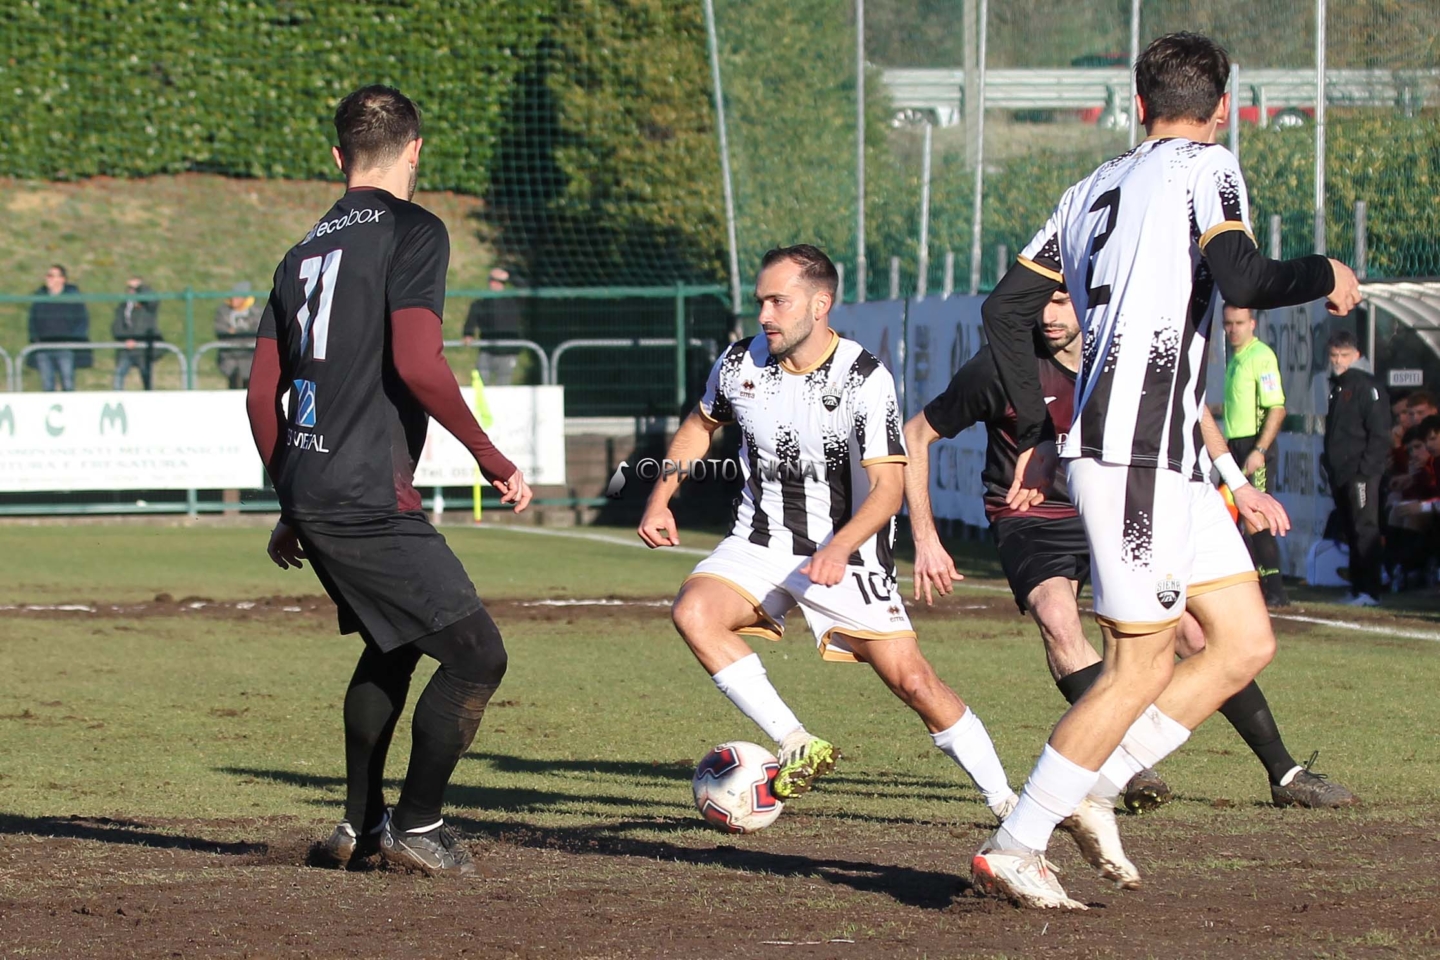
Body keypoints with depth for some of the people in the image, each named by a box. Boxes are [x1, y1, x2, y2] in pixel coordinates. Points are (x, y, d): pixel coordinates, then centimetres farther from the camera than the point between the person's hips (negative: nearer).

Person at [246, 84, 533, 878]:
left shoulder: (305, 251, 16)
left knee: (390, 646, 26)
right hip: (369, 501, -9)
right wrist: (493, 460, -10)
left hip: (311, 496, 9)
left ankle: (361, 823, 29)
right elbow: (417, 364, -19)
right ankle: (416, 824, 1)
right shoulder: (413, 232, -7)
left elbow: (262, 394, 17)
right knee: (476, 653, -3)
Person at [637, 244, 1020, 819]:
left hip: (846, 553, -3)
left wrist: (838, 550, -37)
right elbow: (700, 425, 17)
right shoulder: (741, 362, -4)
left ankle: (1004, 800, 10)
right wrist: (659, 500, 8)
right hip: (760, 544, 3)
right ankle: (797, 747, -17)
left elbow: (888, 485, -22)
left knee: (912, 681, -7)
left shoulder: (866, 381, -18)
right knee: (693, 611, -25)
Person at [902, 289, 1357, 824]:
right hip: (1032, 519, -3)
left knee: (1196, 633, -3)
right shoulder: (1000, 368, -18)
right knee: (1057, 619, -33)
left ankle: (1284, 774, 12)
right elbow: (915, 437, -7)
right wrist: (925, 540, -10)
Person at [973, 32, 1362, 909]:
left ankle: (1091, 791, 8)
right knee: (1142, 666, -5)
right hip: (1138, 452, -9)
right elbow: (1242, 281, -21)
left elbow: (1005, 311, 17)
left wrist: (1037, 438, 18)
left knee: (1247, 643, 10)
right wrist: (1327, 276, -2)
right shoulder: (1205, 167, -3)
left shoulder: (1097, 188, 20)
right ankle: (1016, 848, -2)